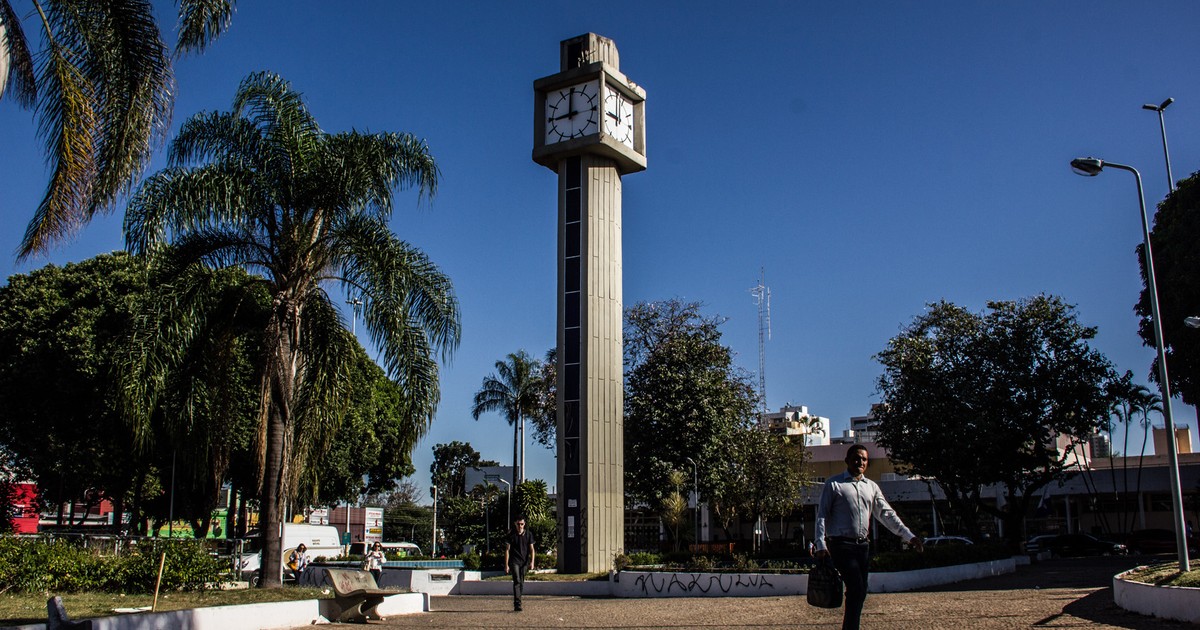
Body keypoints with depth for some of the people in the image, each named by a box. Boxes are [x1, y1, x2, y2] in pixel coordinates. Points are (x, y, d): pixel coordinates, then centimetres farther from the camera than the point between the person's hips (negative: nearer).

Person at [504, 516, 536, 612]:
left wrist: (532, 562, -6)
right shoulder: (511, 535, 0)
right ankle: (517, 604, -19)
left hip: (524, 562, 3)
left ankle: (517, 603, 20)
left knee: (521, 583, 7)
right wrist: (506, 565, -3)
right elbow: (507, 550, 2)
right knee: (517, 581, -15)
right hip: (514, 562, -3)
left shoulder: (528, 534, 5)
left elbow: (531, 549, 6)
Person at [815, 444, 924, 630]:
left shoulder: (871, 487, 14)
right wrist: (821, 544, -13)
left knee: (860, 592, 7)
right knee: (857, 589, -16)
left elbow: (886, 513, 14)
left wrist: (908, 536, 3)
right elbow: (822, 515, -4)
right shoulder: (833, 484, -2)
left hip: (863, 546, 6)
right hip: (841, 545, -6)